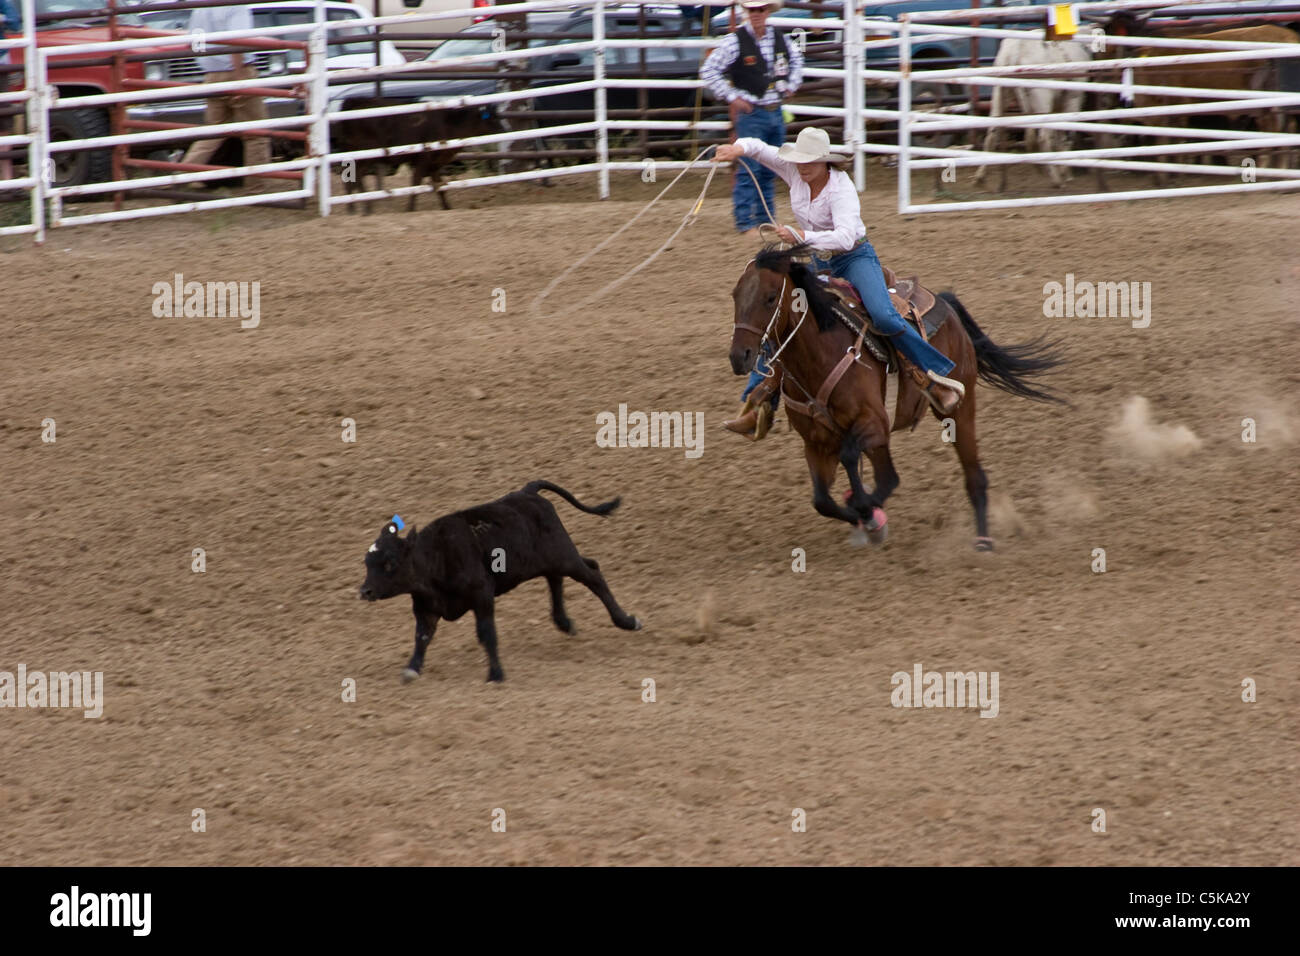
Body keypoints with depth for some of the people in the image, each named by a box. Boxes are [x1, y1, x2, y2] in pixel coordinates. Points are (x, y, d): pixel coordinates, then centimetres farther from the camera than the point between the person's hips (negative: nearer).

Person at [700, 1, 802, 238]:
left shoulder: (780, 40, 6)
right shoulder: (735, 41, -11)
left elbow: (796, 59, 29)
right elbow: (708, 71, -10)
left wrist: (791, 85, 16)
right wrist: (732, 97, -12)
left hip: (776, 112, 6)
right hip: (751, 113, -6)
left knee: (770, 171, 12)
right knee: (749, 170, -8)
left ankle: (766, 219, 21)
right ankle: (745, 223, -5)